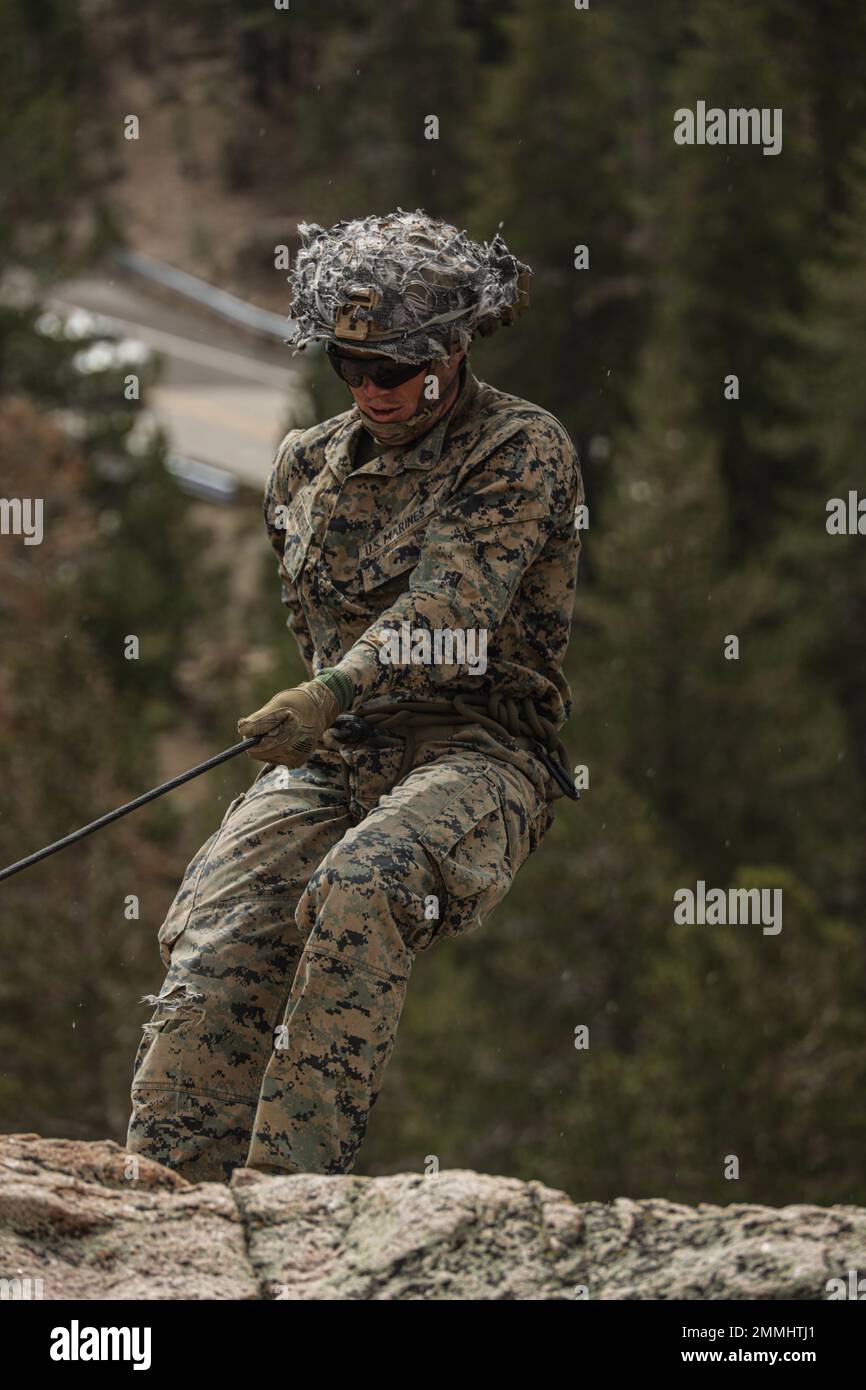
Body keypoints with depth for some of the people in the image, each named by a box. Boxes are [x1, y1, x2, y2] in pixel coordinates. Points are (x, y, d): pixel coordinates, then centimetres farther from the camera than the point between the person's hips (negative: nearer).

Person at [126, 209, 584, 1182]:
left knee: (361, 888, -36)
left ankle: (286, 1182, -38)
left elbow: (453, 605, -17)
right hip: (329, 760, 6)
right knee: (214, 936, -22)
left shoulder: (521, 449, -2)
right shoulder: (309, 463, 17)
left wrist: (332, 693, -30)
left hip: (477, 754, -5)